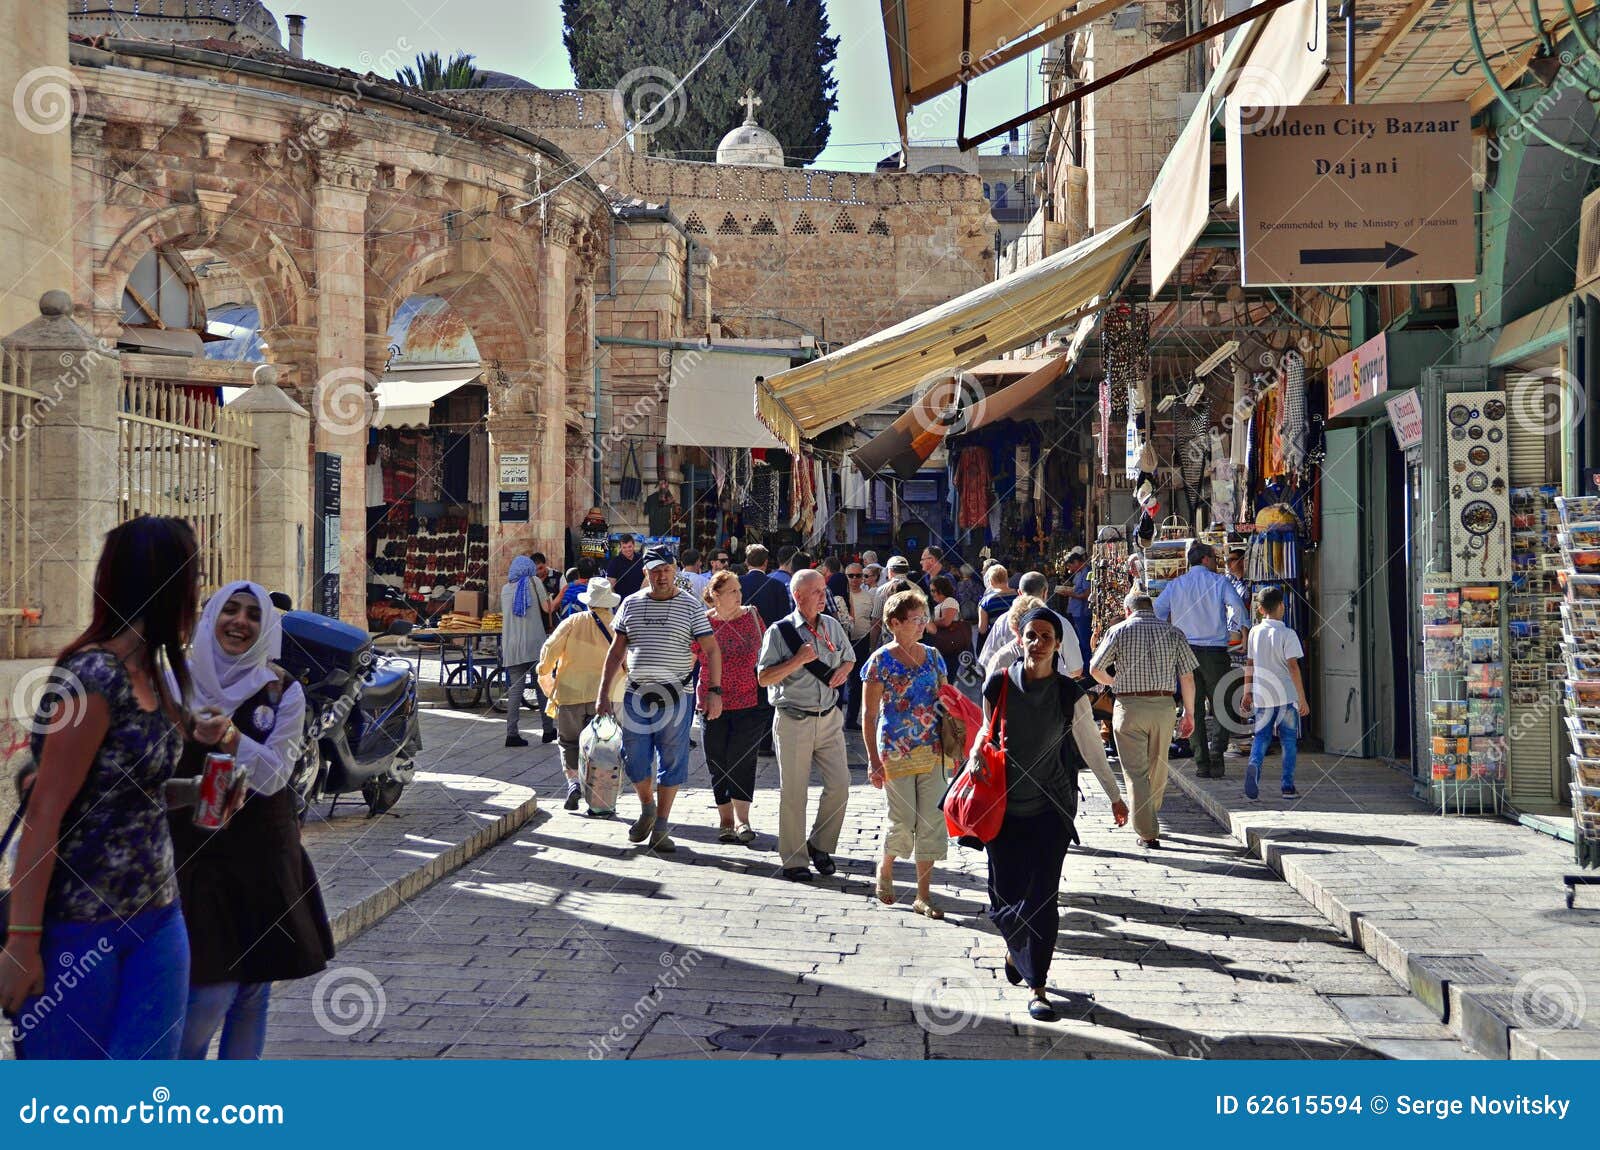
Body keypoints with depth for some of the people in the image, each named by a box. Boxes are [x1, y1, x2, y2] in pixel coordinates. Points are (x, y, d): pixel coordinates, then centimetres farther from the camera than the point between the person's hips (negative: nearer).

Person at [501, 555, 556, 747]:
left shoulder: (505, 589, 13)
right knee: (542, 687, 8)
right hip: (535, 643, -3)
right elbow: (547, 608, -2)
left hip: (511, 646, 3)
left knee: (515, 688, 1)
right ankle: (548, 730, 13)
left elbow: (505, 614, 17)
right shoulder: (534, 581, 2)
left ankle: (512, 733, -7)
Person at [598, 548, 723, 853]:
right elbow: (616, 651, 11)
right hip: (636, 695, 2)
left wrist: (714, 690, -13)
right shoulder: (631, 604, 8)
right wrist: (603, 693, 7)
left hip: (675, 696, -2)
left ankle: (660, 828, 13)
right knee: (634, 760, 4)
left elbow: (712, 650, -2)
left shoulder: (690, 607, 0)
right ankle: (647, 809, 31)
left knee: (672, 763, 2)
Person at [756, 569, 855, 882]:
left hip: (829, 718, 4)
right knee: (793, 793, 2)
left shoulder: (832, 625, 9)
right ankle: (793, 860, 14)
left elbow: (849, 659, 23)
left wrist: (843, 672, 0)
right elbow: (764, 678, -9)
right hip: (793, 721, -4)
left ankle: (820, 845, 21)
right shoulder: (779, 631, -6)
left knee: (839, 785, 0)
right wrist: (798, 660, -18)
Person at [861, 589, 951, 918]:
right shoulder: (881, 660, -7)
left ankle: (923, 894, 11)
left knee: (931, 822, 2)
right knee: (903, 823, 1)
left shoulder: (932, 656, 6)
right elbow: (869, 714, -6)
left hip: (932, 751, 4)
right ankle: (885, 867, 32)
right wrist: (873, 761, -10)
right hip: (897, 752, -4)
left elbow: (944, 702, 13)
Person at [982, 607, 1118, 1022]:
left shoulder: (1070, 695, -6)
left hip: (1051, 808, -1)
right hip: (1004, 806, 1)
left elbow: (1091, 747, 5)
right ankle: (1016, 949, 39)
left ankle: (1037, 988, 4)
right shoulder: (997, 686, -5)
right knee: (1004, 895, 6)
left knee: (1042, 897, -6)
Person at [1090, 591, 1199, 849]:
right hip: (1163, 705, 3)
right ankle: (1150, 818, 36)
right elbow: (1187, 677, 3)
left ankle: (1148, 833, -3)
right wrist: (1189, 713, 10)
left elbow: (1095, 668, 0)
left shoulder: (1119, 631, 0)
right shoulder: (1173, 632, 5)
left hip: (1129, 706, -3)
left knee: (1136, 772, 1)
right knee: (1158, 769, 19)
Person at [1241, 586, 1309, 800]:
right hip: (1287, 695, -3)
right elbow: (1293, 666, -13)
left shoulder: (1255, 632, 5)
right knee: (1289, 742, 9)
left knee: (1261, 738, 9)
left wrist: (1247, 692, 23)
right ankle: (1288, 786, 9)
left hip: (1262, 696, 3)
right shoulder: (1287, 634, -8)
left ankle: (1254, 765, -20)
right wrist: (1303, 698, -10)